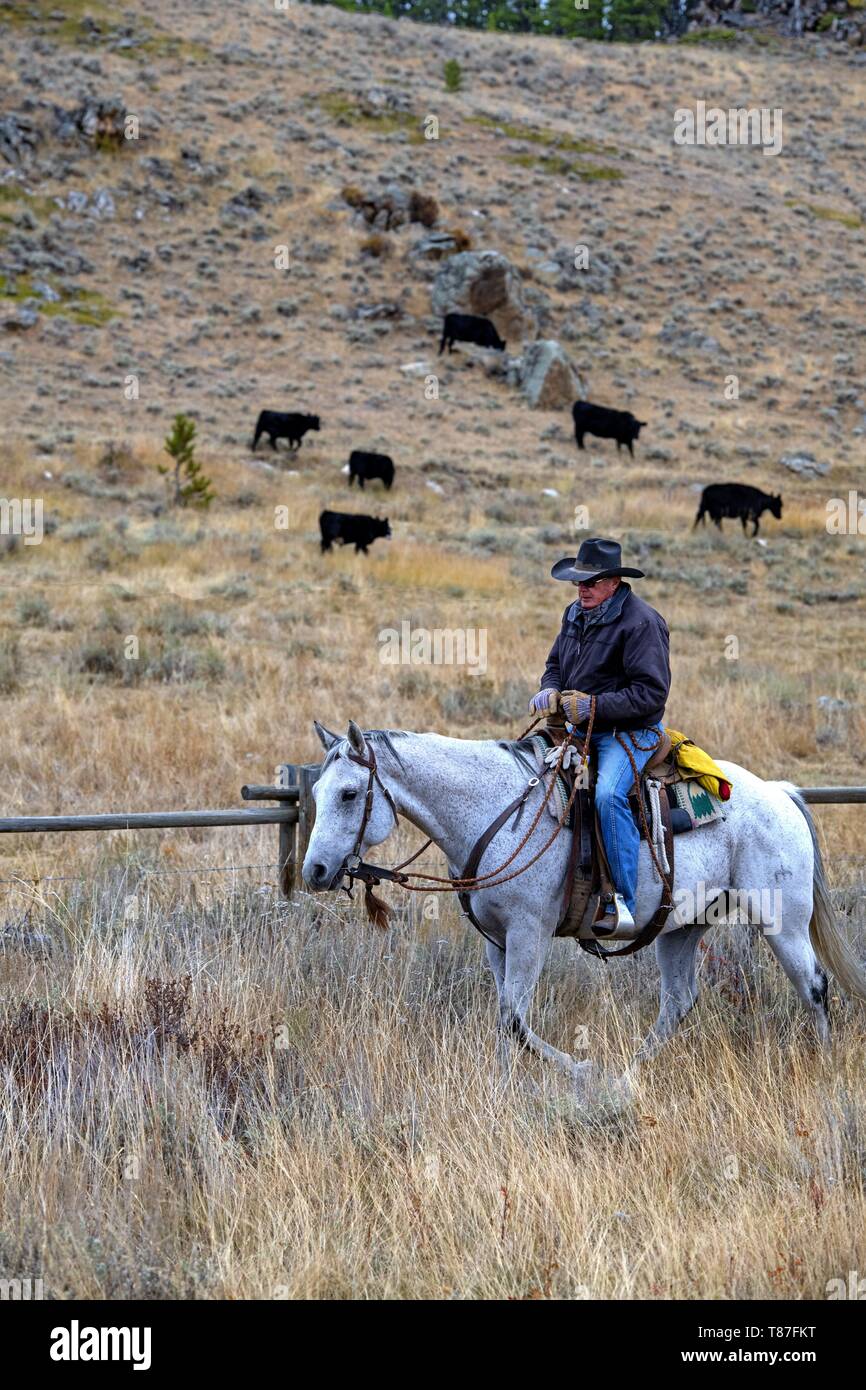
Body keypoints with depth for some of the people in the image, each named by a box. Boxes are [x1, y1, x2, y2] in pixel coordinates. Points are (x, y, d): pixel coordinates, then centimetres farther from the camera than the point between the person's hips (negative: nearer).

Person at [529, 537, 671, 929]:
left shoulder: (640, 622, -16)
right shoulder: (575, 614, 10)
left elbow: (650, 692, -21)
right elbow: (556, 665, 22)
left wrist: (593, 706, -27)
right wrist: (551, 691, -3)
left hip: (630, 732, -9)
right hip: (582, 731, 9)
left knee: (609, 796, -33)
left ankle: (622, 901, -29)